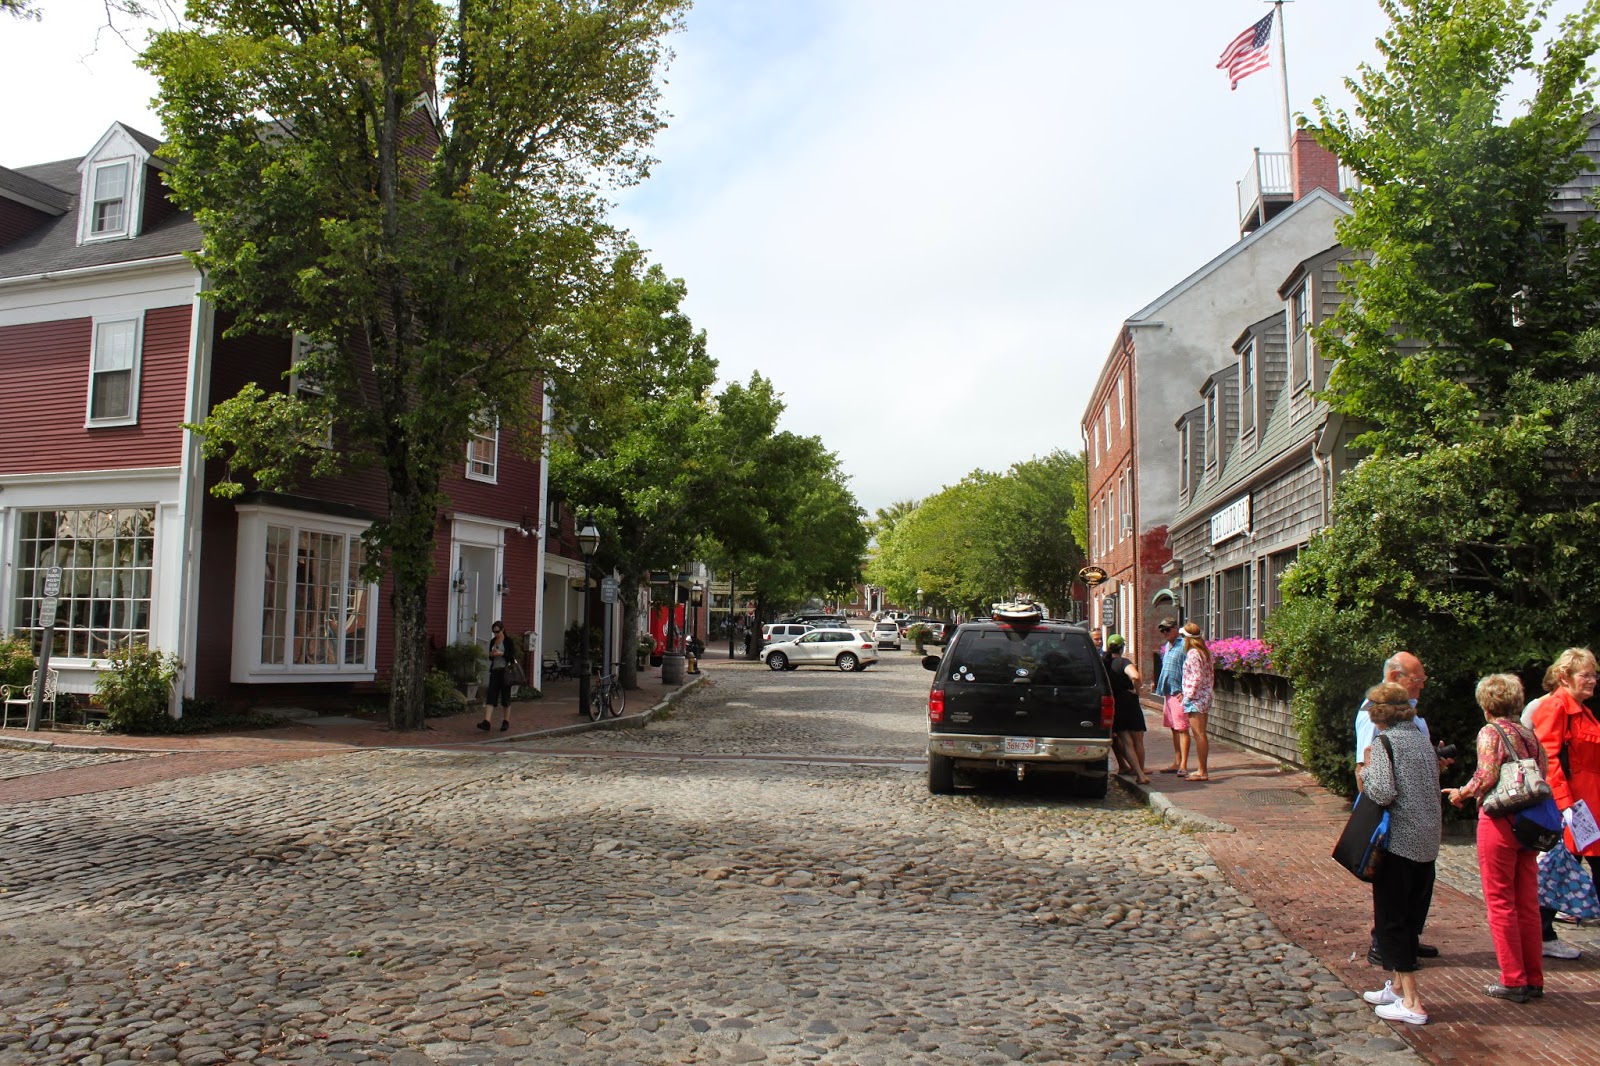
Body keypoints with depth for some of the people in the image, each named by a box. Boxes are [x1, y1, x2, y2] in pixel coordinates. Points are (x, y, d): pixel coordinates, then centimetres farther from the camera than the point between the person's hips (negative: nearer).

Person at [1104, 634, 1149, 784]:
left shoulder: (1105, 663, 4)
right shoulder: (1123, 662, -13)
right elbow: (1135, 676, -30)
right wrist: (1136, 691, -16)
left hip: (1113, 705, 4)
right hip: (1129, 703, -4)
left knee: (1126, 742, 4)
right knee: (1138, 741, 12)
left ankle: (1139, 773, -3)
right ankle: (1140, 771, 19)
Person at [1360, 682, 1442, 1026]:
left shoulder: (1384, 741, -12)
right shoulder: (1423, 740, 10)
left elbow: (1383, 792, -20)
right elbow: (1434, 787, 13)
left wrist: (1367, 771, -4)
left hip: (1399, 839, -7)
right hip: (1428, 841, 7)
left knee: (1392, 919, 1)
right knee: (1411, 916, 17)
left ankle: (1412, 1003, 1)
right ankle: (1399, 985, 28)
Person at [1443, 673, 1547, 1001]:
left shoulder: (1490, 732, -10)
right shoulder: (1528, 734, 10)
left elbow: (1487, 776, -19)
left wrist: (1461, 793, -4)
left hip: (1499, 823, -7)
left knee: (1500, 903, 2)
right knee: (1527, 903, 13)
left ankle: (1513, 981, 5)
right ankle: (1534, 979, 19)